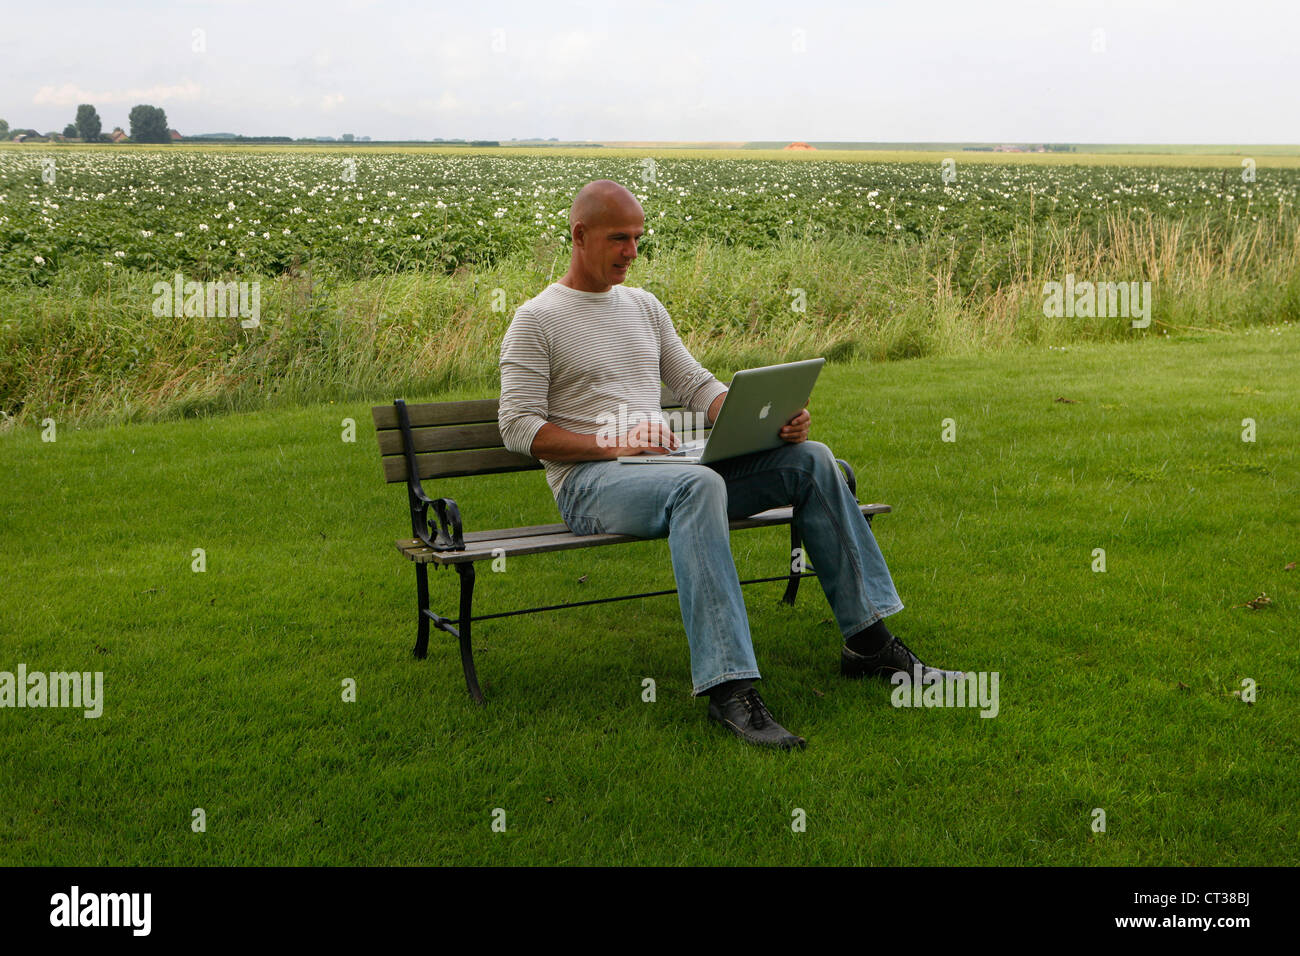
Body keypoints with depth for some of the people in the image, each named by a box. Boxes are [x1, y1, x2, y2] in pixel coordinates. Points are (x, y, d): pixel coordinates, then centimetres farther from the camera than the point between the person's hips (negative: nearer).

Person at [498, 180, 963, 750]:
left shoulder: (644, 307, 21)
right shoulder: (535, 321, 1)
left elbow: (697, 386, 19)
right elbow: (518, 427, -7)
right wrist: (610, 442, -19)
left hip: (666, 463, 7)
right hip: (588, 482, -7)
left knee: (811, 458, -10)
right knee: (698, 485, -40)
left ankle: (867, 642, -7)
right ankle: (728, 687, -45)